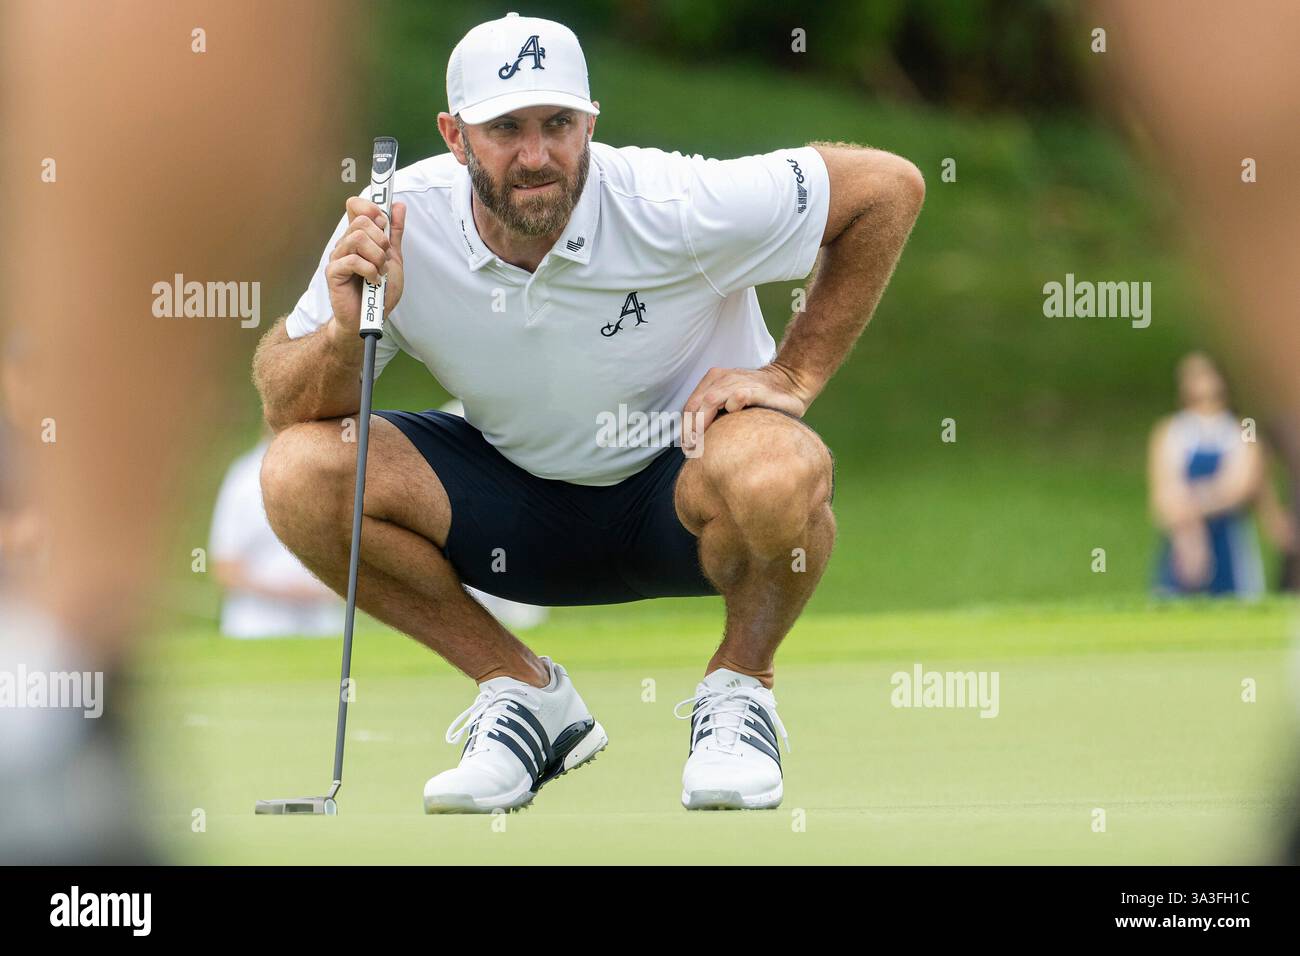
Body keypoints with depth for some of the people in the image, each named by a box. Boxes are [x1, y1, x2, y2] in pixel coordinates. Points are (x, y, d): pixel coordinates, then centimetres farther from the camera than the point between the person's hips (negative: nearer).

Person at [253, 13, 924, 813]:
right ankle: (523, 689, -1)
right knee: (301, 473, -21)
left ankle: (740, 681, -5)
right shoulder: (397, 228, -18)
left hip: (679, 484, -3)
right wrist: (346, 333, -35)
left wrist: (794, 375, -13)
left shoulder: (672, 206, -25)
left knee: (778, 473, -39)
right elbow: (285, 406, -13)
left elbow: (890, 187, -15)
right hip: (516, 492, 3)